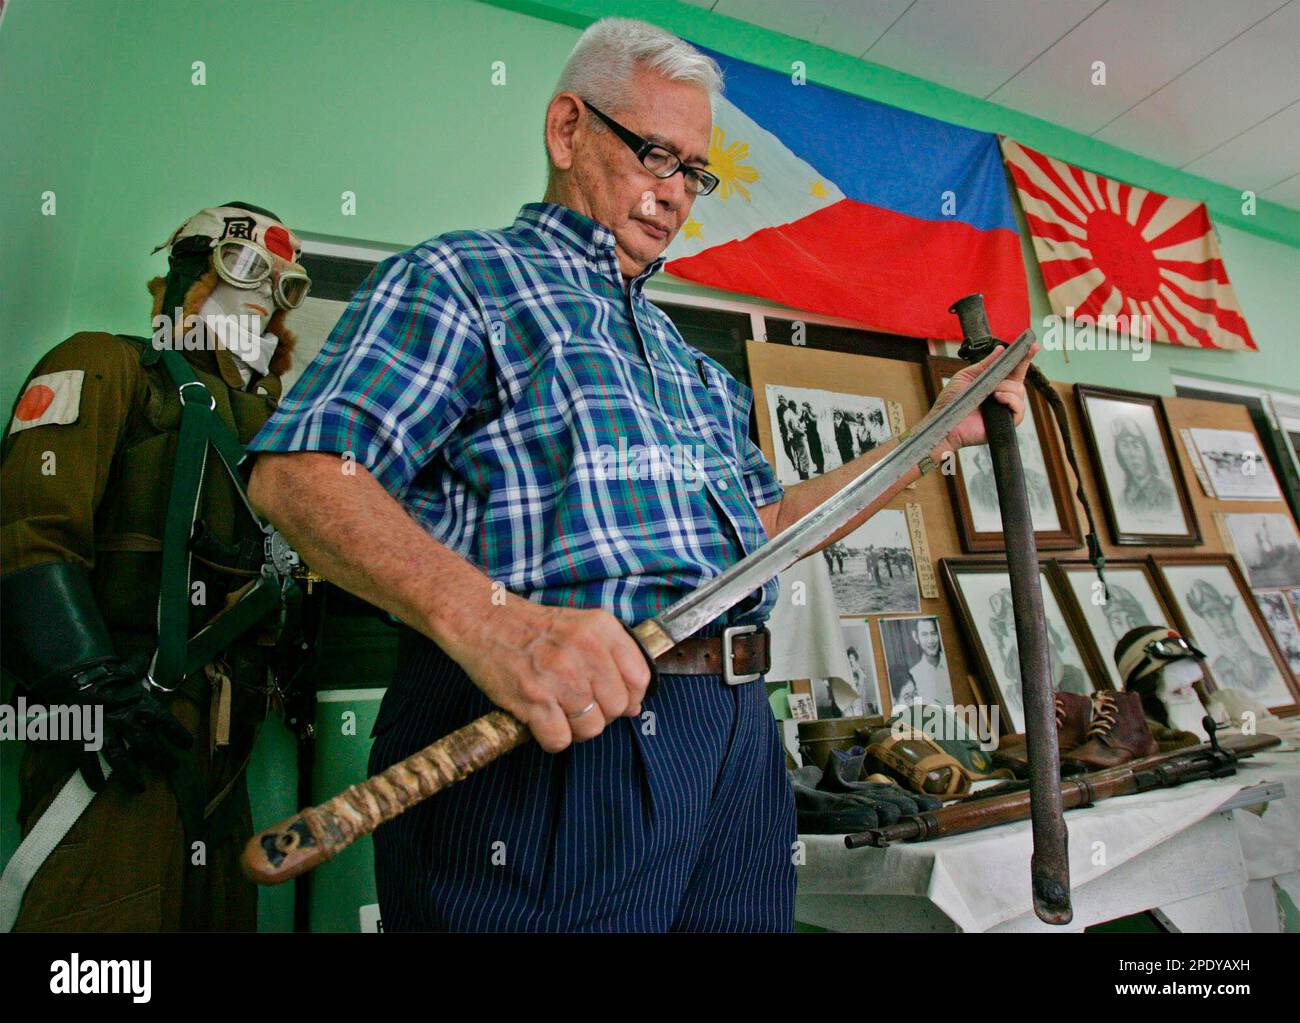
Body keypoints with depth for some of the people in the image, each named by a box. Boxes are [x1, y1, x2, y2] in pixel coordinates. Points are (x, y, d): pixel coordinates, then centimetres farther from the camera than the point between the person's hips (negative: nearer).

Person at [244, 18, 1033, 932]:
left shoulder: (683, 355, 24)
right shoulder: (460, 278, 2)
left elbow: (770, 527, 24)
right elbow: (300, 473, -11)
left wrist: (940, 435, 21)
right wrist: (484, 616, -29)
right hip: (547, 728, -7)